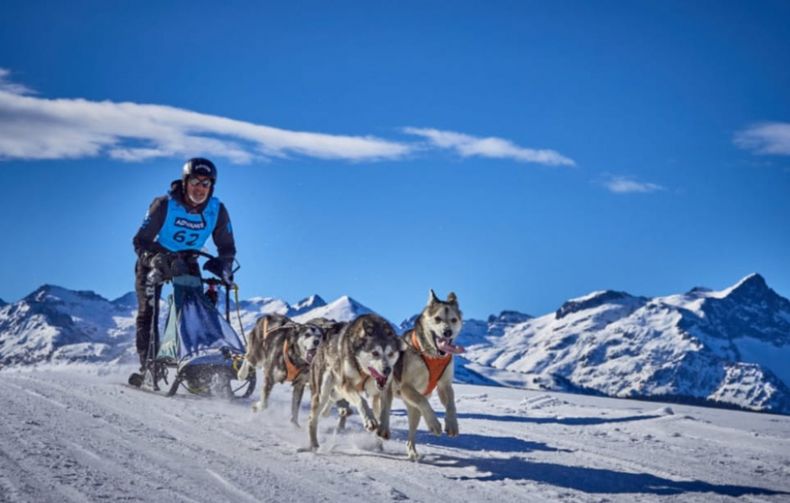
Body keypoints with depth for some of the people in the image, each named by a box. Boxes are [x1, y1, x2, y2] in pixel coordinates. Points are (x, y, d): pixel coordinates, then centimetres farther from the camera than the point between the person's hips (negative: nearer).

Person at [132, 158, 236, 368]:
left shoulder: (217, 211, -15)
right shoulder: (164, 205, -24)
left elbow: (227, 248, -4)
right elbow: (140, 241, -21)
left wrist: (223, 267, -25)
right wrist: (157, 260, -40)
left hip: (187, 263, 3)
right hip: (154, 262, -3)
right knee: (148, 314, -11)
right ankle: (148, 365, -9)